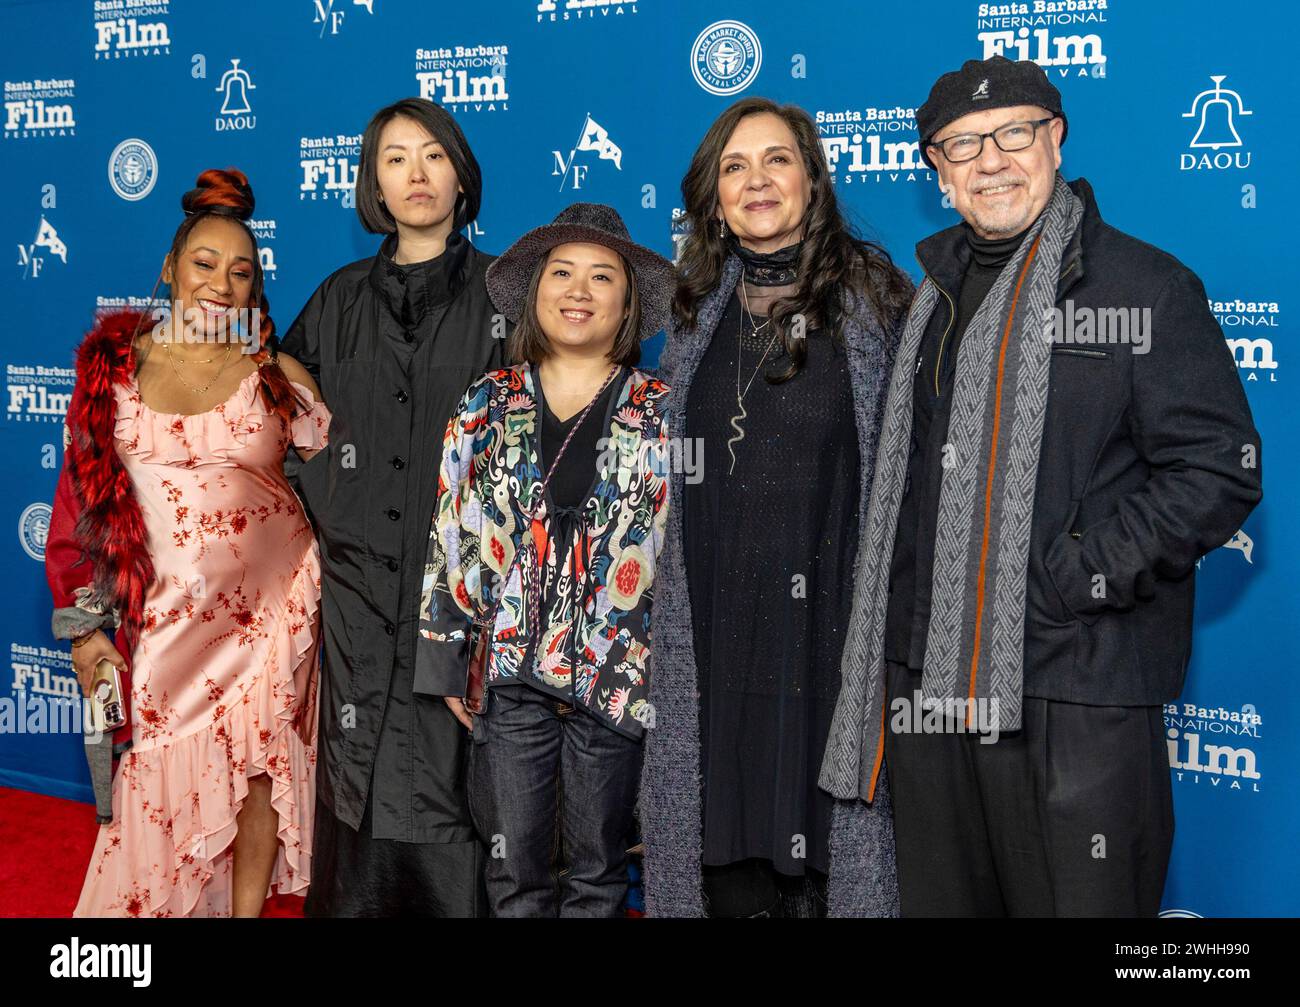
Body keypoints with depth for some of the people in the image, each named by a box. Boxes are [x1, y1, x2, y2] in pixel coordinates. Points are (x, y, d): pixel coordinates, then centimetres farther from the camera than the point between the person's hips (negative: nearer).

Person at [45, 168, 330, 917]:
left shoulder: (277, 374, 0)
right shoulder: (115, 364, 2)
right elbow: (82, 497, 4)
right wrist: (84, 624, 3)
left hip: (271, 604, 0)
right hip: (166, 611, 0)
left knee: (258, 775, 5)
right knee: (163, 789, 6)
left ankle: (248, 910, 22)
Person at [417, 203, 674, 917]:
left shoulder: (663, 416, 2)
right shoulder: (487, 405, 6)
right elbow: (449, 538, 6)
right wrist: (447, 659, 3)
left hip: (617, 671, -1)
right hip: (509, 669, 1)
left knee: (597, 870, 11)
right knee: (516, 866, 7)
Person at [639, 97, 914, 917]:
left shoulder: (875, 297, 0)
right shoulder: (697, 310, 12)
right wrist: (672, 619, 14)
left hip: (831, 622, -3)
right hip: (713, 627, 4)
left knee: (821, 842, 2)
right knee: (726, 858, 8)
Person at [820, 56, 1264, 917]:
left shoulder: (1146, 286, -3)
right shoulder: (931, 299, 16)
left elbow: (1221, 467, -9)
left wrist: (1083, 572, -16)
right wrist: (885, 641, 15)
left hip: (1078, 691, -6)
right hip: (925, 679, 6)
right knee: (943, 897, 17)